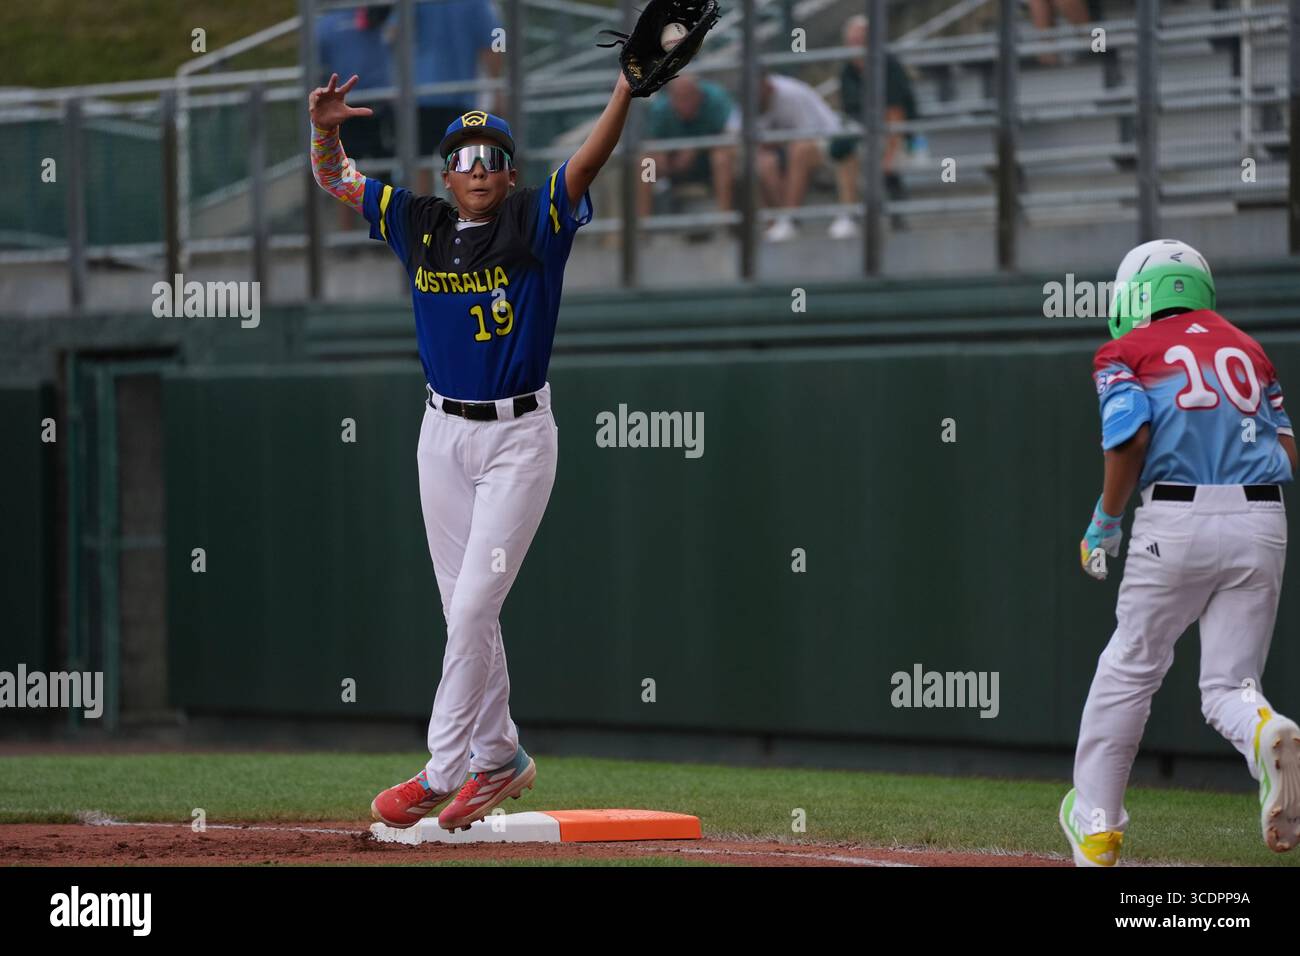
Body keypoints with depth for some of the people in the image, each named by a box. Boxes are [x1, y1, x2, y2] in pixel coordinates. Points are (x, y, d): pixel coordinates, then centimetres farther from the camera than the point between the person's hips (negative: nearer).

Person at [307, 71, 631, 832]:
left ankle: (443, 771, -5)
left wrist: (629, 87, -37)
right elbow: (336, 180, 9)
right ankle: (500, 757, 22)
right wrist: (326, 130, -12)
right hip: (443, 434, 5)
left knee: (474, 605, -10)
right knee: (465, 610, 10)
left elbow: (590, 162, -21)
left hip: (519, 436, -5)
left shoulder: (537, 226, -7)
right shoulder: (420, 226, 5)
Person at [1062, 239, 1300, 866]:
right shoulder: (1246, 348, 21)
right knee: (1228, 683, 7)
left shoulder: (1127, 352, 6)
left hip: (1177, 518, -3)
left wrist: (1105, 522, 1)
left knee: (1129, 669, 12)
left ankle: (1096, 822, 17)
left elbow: (1131, 436, -10)